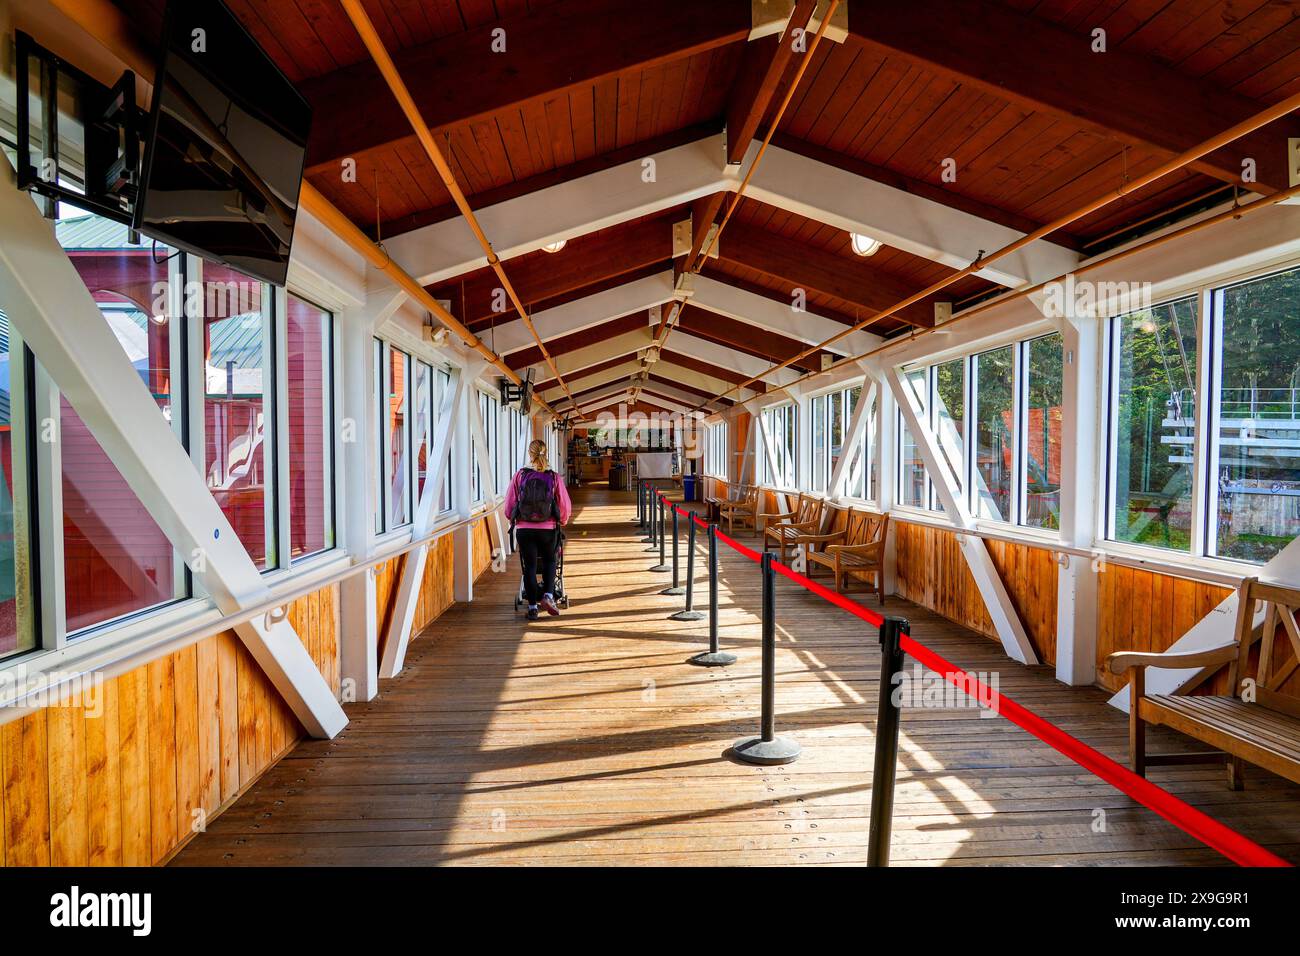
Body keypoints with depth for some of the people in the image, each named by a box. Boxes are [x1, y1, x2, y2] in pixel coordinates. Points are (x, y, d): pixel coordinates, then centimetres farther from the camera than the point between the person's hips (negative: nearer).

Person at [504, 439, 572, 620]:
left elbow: (509, 505, 1)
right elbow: (566, 506, -2)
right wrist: (561, 523, 18)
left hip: (524, 529, 0)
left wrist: (514, 520, 20)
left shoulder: (519, 475, -2)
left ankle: (532, 607, 12)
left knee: (530, 566, 10)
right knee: (549, 561, 21)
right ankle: (548, 596, 4)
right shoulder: (554, 478, -3)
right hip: (548, 529, 0)